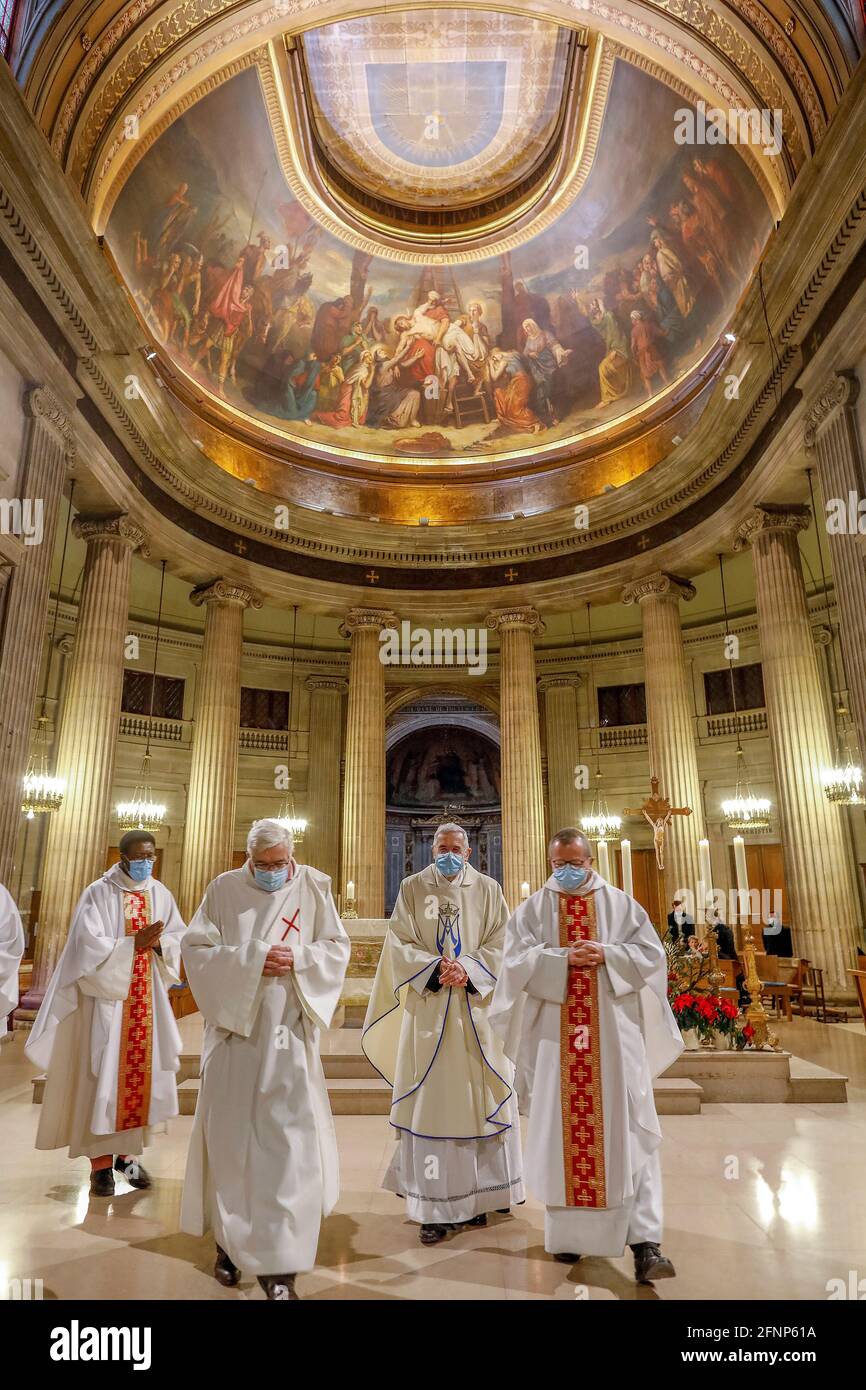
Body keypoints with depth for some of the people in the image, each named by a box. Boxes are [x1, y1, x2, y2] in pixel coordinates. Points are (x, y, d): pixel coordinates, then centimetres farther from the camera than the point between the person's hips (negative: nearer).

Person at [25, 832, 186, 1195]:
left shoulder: (161, 894, 5)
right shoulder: (99, 893, -8)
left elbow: (180, 938, 4)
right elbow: (89, 945, -15)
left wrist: (158, 943, -16)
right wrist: (135, 943, -19)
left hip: (148, 1000, 4)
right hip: (108, 996, -4)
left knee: (142, 1075, 8)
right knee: (104, 1077, 0)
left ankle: (128, 1153, 22)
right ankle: (101, 1161, 12)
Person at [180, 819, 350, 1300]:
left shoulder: (313, 887, -2)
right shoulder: (224, 889, -2)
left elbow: (337, 948, 1)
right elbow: (196, 949, -5)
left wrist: (298, 961, -17)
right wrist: (250, 960, -17)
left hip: (287, 1035, 0)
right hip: (233, 1030, 1)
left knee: (288, 1138, -1)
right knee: (231, 1134, 11)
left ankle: (279, 1261, 10)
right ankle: (229, 1240, 32)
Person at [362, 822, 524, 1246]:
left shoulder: (488, 889, 5)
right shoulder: (412, 888, 4)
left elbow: (500, 944, 1)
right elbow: (399, 944, -1)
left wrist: (468, 969, -15)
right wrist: (437, 967, -16)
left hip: (477, 1008, 1)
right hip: (429, 1009, -1)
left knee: (479, 1101, 5)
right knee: (432, 1105, 1)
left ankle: (475, 1196, 19)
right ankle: (436, 1207, 8)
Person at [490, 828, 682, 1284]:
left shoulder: (621, 904, 5)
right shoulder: (532, 908, 4)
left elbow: (651, 952, 0)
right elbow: (516, 959, -6)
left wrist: (605, 955, -15)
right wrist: (565, 958, -18)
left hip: (614, 1033, 0)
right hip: (554, 1034, 0)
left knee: (628, 1133, -2)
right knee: (561, 1132, 7)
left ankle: (644, 1241, 2)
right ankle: (567, 1232, 21)